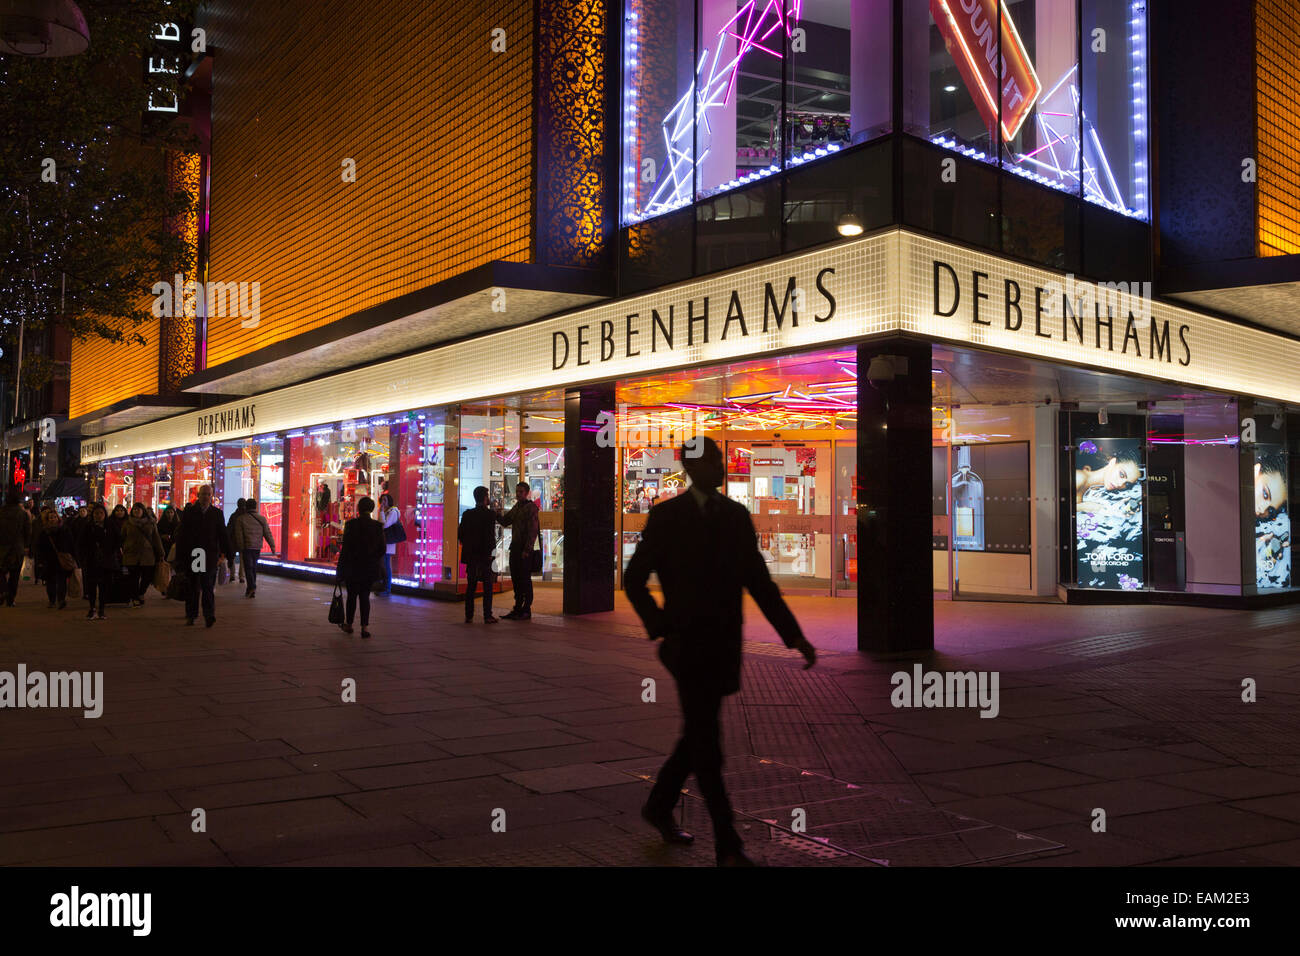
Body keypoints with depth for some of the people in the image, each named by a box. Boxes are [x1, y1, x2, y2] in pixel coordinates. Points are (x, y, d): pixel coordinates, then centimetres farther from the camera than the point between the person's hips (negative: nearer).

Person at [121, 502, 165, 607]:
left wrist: (160, 555, 7)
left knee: (147, 578, 0)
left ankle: (141, 594, 26)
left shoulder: (151, 524, 9)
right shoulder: (127, 524, 10)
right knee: (134, 578, -1)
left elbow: (156, 539, 10)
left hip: (148, 557, 1)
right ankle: (135, 599, 11)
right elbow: (122, 539, 13)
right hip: (131, 556, 0)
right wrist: (122, 553, 7)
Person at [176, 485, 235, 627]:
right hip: (191, 555, 1)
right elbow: (181, 535, 3)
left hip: (209, 556, 0)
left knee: (208, 586, -6)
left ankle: (209, 615, -9)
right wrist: (180, 556, -2)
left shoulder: (217, 513, 7)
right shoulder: (189, 512, 4)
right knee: (192, 587, 9)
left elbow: (223, 535, 10)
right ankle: (191, 615, 20)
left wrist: (229, 554, 4)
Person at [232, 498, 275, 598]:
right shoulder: (262, 518, 5)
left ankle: (252, 587, -21)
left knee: (248, 567, -3)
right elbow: (267, 533, 3)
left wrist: (240, 547, -4)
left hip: (246, 546, -3)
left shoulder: (240, 519, -2)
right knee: (254, 567, 12)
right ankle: (251, 589, 15)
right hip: (257, 547, 3)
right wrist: (272, 546, 5)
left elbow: (238, 534, -7)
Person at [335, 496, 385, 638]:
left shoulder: (351, 524, -11)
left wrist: (340, 569, -2)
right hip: (370, 568, 2)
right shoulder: (378, 526, -3)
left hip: (353, 567, -2)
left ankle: (349, 624, 26)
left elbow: (345, 548, -9)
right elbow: (382, 549, 1)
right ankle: (365, 627, 0)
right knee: (365, 596, 8)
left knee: (352, 596, 12)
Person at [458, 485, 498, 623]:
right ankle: (487, 616, 1)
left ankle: (469, 616, 9)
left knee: (470, 586, 9)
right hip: (485, 555, -4)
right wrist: (490, 550, -5)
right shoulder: (489, 514, -10)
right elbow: (490, 536, -16)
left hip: (470, 555, 5)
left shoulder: (467, 514, 5)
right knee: (487, 586, 3)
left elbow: (460, 534, 6)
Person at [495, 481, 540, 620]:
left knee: (525, 579, -3)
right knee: (515, 579, 10)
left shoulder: (531, 507, -9)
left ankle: (526, 610, 2)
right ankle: (518, 608, 17)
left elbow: (533, 531, -14)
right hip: (514, 548, 8)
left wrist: (527, 550, -18)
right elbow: (505, 521, 20)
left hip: (525, 550, -8)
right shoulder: (516, 507, 17)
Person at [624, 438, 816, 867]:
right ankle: (728, 847, 1)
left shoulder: (736, 515, 7)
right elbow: (633, 579, 0)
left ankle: (659, 806, 36)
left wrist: (795, 636, 1)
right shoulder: (666, 516, -5)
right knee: (706, 744, -5)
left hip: (724, 645, 5)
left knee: (699, 735, 15)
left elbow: (759, 581, 7)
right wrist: (661, 625, -9)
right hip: (689, 645, -5)